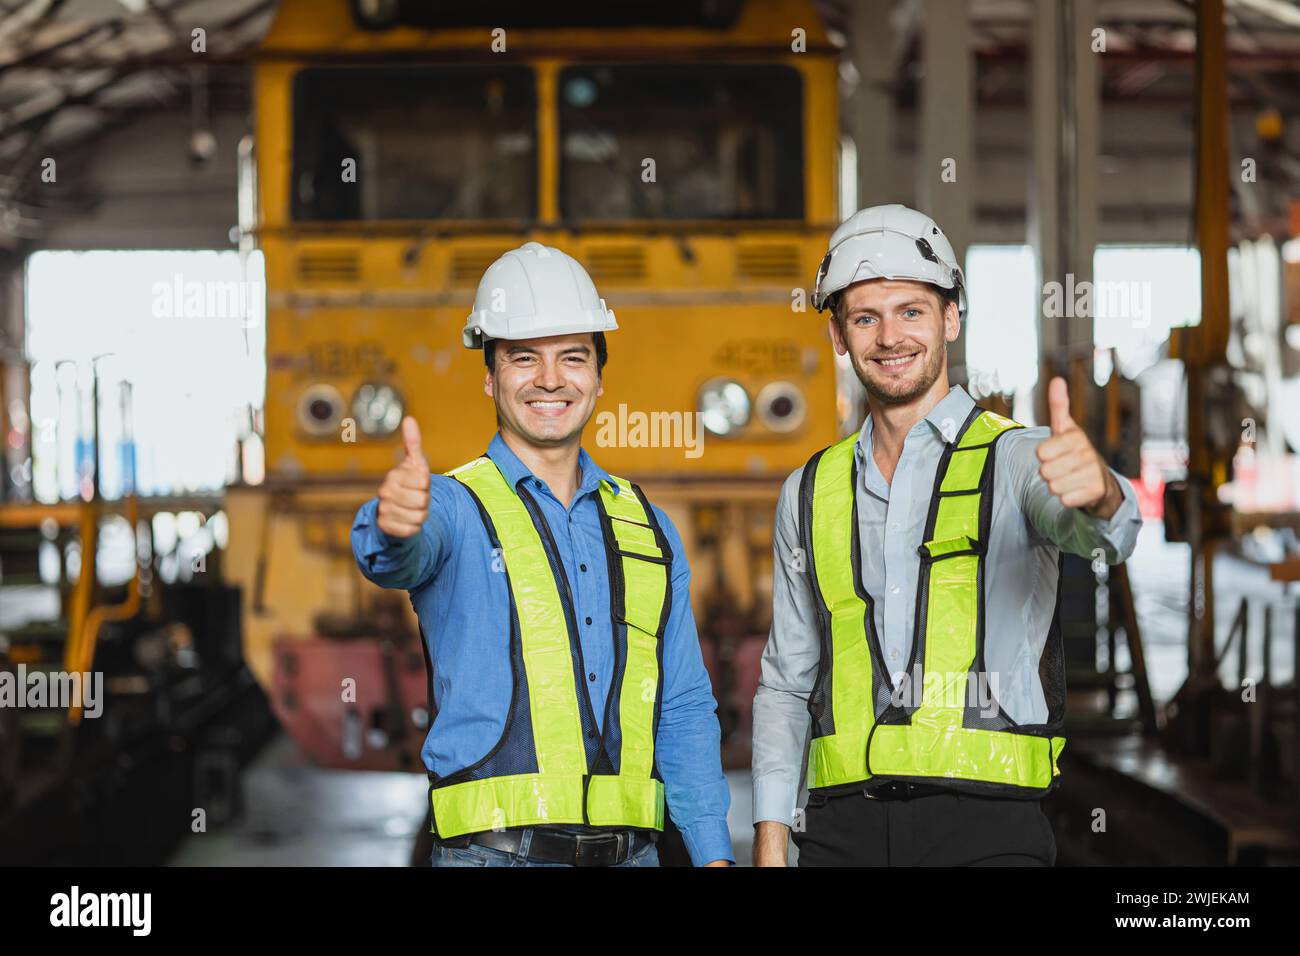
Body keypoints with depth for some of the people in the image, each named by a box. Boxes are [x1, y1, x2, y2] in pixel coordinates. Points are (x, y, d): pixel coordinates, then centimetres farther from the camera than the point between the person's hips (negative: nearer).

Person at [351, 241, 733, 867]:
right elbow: (397, 557, -24)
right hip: (495, 848, -4)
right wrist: (395, 524, -48)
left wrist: (714, 854, 6)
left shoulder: (646, 528, 15)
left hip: (631, 851, 4)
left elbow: (683, 711, 16)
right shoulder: (456, 508, 1)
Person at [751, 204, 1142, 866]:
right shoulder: (809, 493, 15)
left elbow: (1103, 536, -21)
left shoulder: (1015, 459, 2)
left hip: (984, 826, -3)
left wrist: (1098, 493, -45)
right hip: (841, 828, 4)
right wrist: (770, 842, 8)